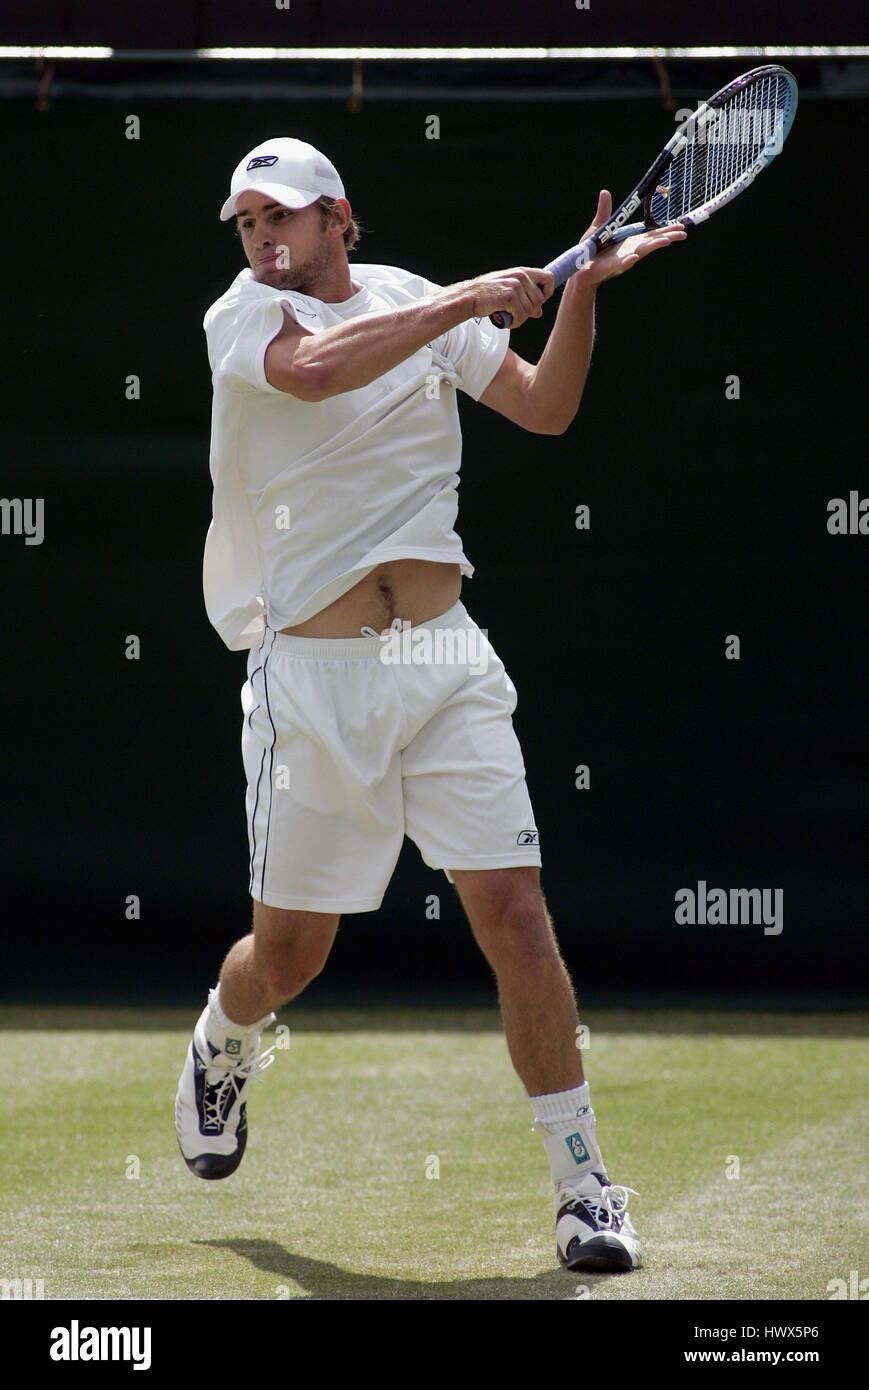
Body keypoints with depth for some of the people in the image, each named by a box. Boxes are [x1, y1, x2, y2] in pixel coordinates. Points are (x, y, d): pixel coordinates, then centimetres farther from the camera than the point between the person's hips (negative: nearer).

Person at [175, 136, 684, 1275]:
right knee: (288, 952, 6)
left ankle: (583, 1182, -2)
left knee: (514, 914, -9)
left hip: (444, 657, 2)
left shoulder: (413, 300, 10)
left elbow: (545, 408, 13)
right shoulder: (240, 316, -2)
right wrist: (472, 298, -21)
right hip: (314, 672, -2)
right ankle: (222, 1046, 43)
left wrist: (581, 288, -2)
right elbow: (314, 368, -25)